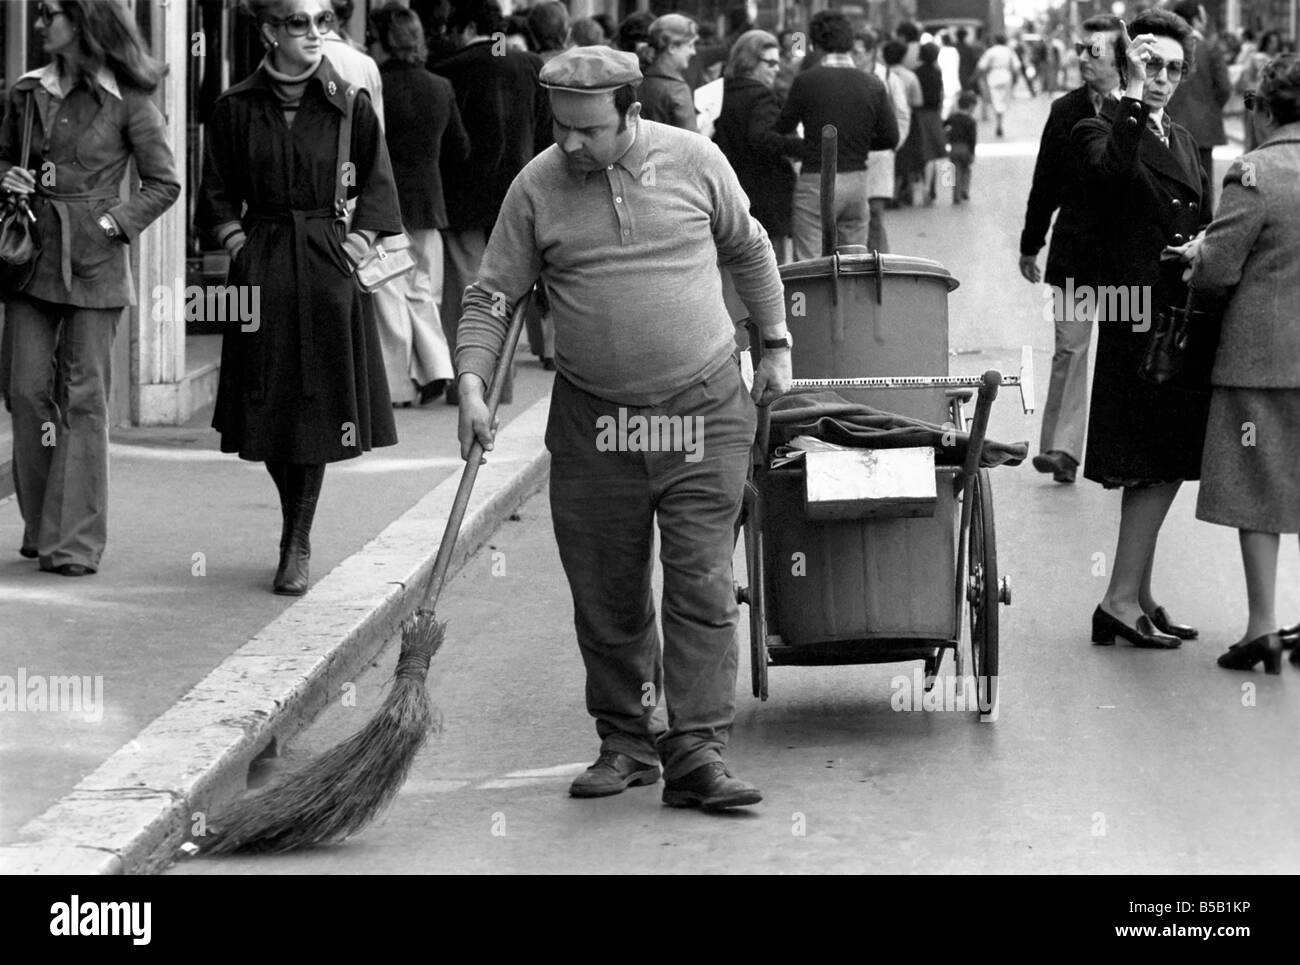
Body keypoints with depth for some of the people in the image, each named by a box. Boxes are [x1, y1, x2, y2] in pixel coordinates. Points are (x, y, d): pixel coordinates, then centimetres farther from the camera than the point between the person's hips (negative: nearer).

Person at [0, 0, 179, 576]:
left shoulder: (126, 102, -4)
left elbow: (164, 183, 1)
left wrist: (114, 222, -9)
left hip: (94, 261, -4)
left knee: (83, 396, -4)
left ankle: (75, 541, 0)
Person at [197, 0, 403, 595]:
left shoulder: (348, 106, -1)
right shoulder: (236, 109, 1)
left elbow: (376, 185, 7)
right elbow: (219, 194, 10)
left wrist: (357, 242, -4)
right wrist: (236, 241, -3)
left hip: (328, 269, -1)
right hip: (261, 268, 1)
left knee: (318, 408, -1)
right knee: (268, 406, 5)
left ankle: (298, 545, 9)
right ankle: (294, 527, 27)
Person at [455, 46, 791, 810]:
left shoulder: (695, 161, -2)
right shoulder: (536, 188, -2)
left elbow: (749, 251, 13)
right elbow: (492, 296, 2)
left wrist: (777, 345, 15)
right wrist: (473, 383, -12)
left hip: (705, 411, -1)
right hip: (592, 423, 1)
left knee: (703, 588, -6)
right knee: (607, 598, 7)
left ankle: (697, 753, -6)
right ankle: (626, 742, 22)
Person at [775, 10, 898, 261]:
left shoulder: (806, 80, -9)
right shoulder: (873, 85, 0)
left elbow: (784, 128, -1)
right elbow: (891, 137, 3)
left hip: (817, 181, -4)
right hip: (857, 180, 4)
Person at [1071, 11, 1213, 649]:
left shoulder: (1180, 139, 20)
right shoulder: (1101, 131, -6)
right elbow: (1112, 171, -30)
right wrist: (1134, 97, -29)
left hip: (1182, 313, 8)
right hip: (1138, 314, -8)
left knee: (1157, 466, 10)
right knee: (1158, 464, -10)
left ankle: (1137, 597, 16)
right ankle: (1122, 600, -6)